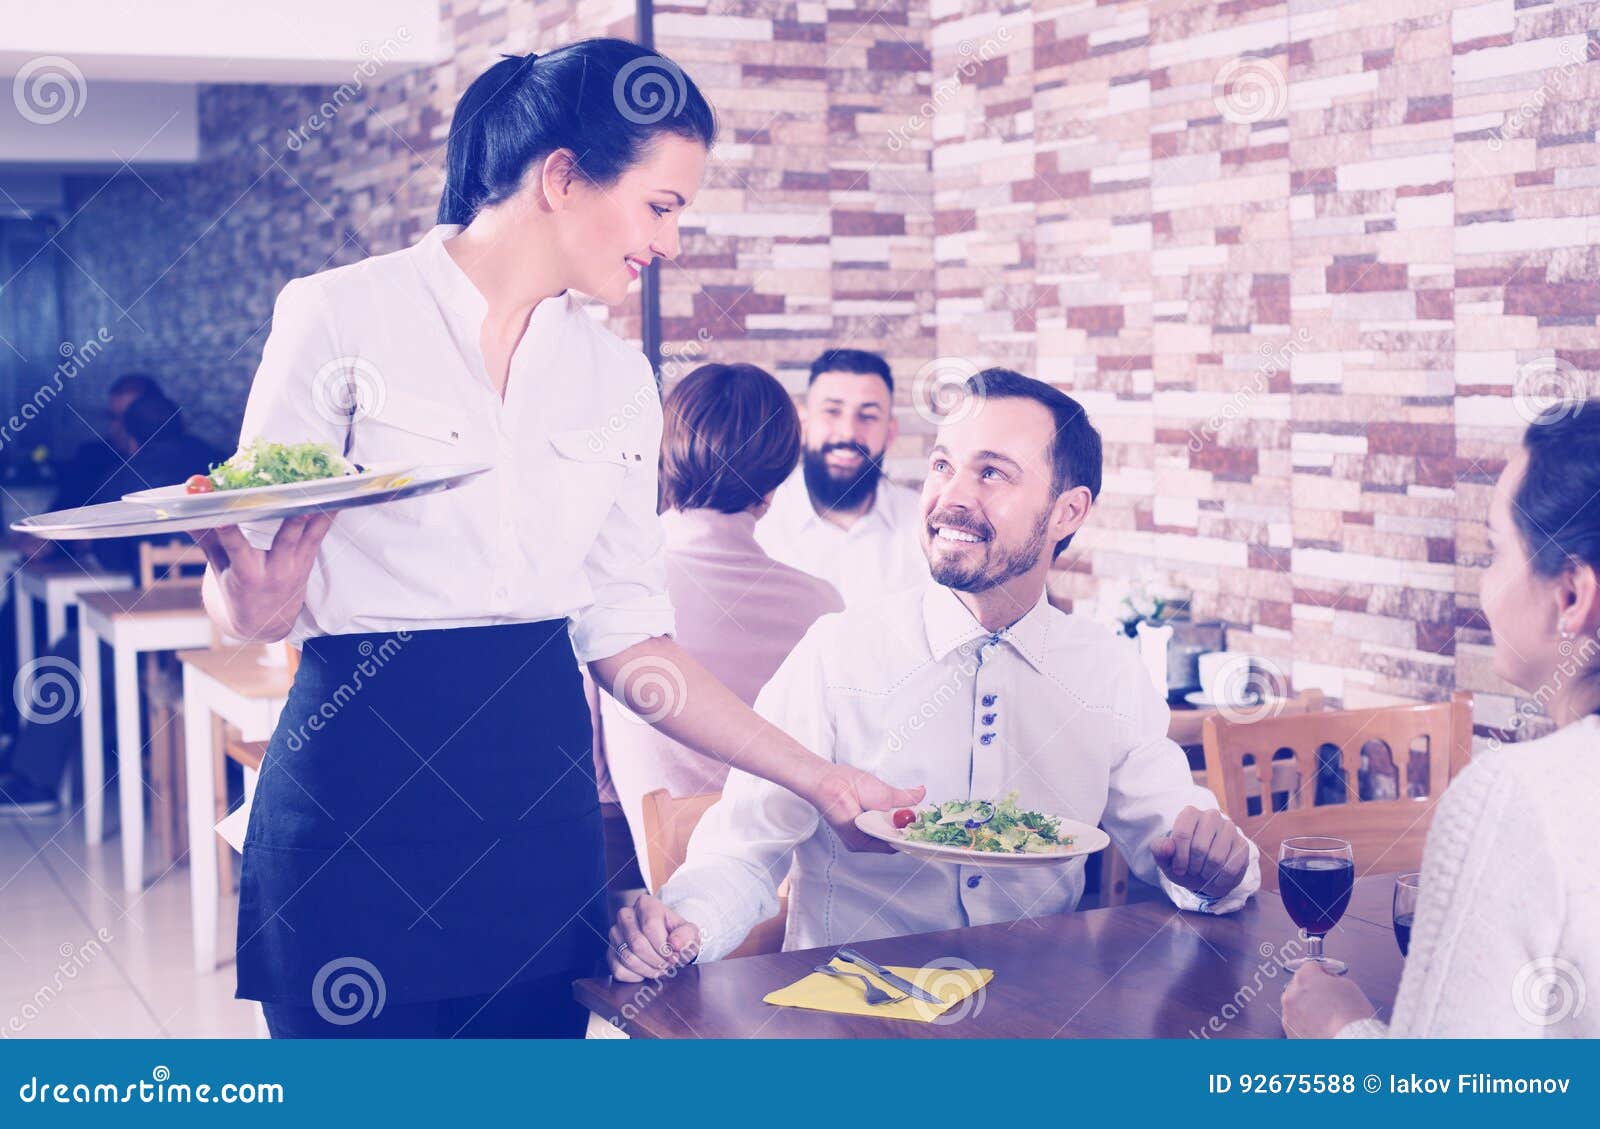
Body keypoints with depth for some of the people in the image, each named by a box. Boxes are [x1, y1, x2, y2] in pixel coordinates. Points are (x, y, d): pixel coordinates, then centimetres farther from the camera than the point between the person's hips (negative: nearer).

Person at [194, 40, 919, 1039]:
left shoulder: (617, 377, 8)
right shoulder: (340, 316, -7)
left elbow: (623, 634, 9)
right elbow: (247, 606, -6)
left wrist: (816, 778, 5)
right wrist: (251, 595, -29)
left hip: (539, 787, 5)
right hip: (362, 778, -4)